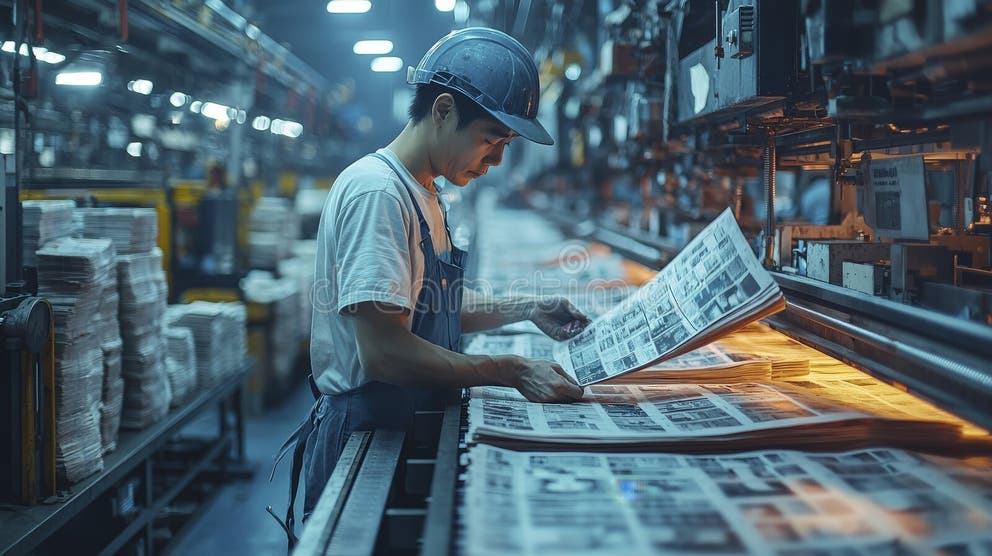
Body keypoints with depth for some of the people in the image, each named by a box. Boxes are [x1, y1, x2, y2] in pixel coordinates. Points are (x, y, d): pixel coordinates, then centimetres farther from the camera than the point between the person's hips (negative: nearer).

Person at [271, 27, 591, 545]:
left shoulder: (422, 193, 11)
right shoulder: (376, 191, -21)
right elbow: (384, 351, -28)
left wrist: (526, 309, 8)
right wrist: (513, 371, -25)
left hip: (409, 428, 10)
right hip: (365, 439, -10)